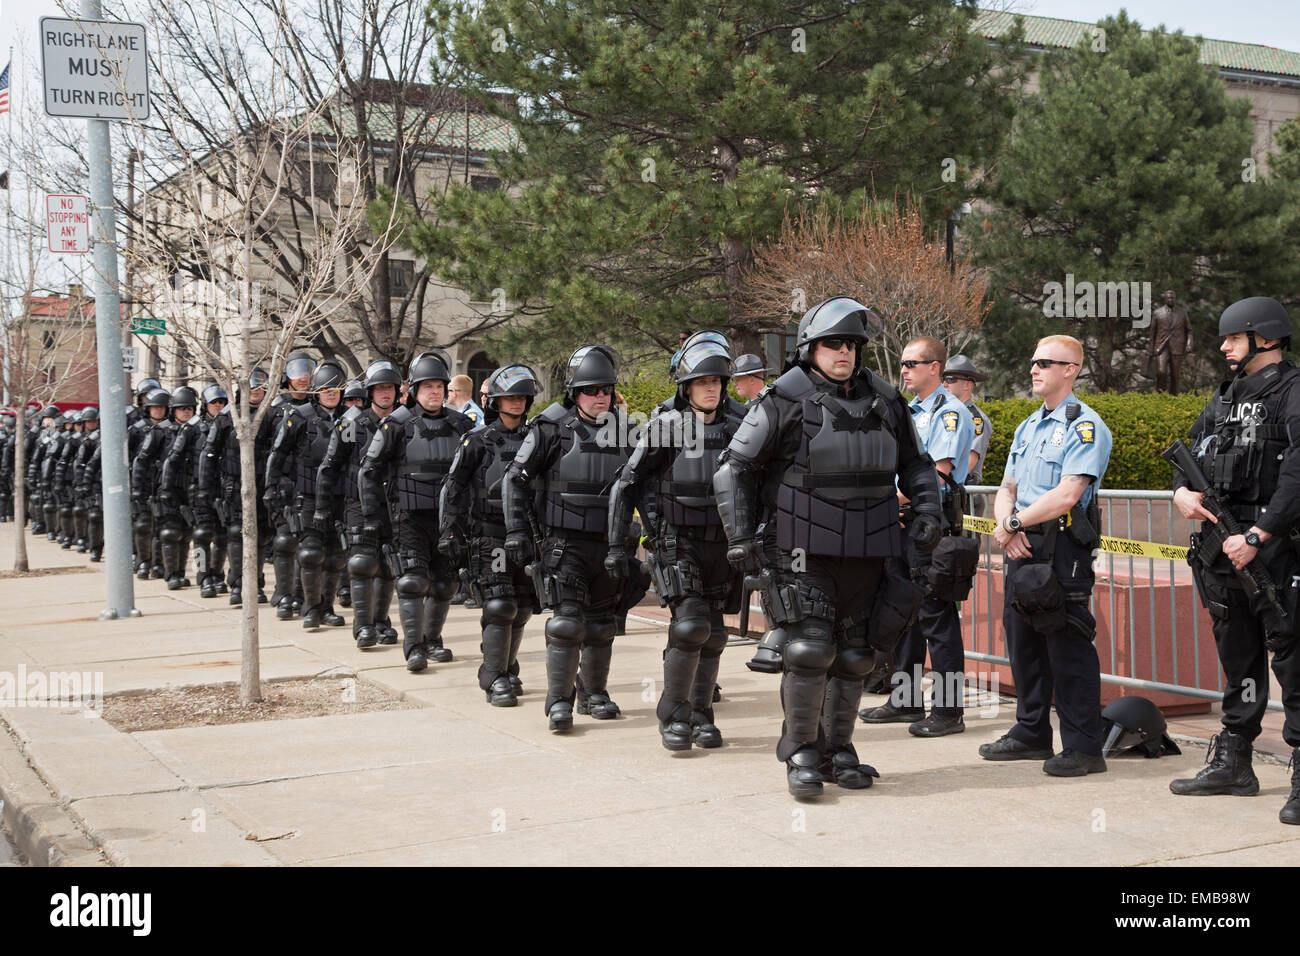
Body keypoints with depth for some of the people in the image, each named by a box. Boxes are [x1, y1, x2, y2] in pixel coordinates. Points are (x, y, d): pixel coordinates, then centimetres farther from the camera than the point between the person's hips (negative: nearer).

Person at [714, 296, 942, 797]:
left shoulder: (884, 401, 9)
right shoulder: (785, 401, -6)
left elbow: (915, 464, 21)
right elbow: (734, 468, -2)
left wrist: (927, 510, 4)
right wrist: (739, 537, -8)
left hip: (867, 553, 5)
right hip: (805, 551, -5)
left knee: (853, 657, 9)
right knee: (810, 650, -10)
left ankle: (838, 751, 22)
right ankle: (801, 753, 5)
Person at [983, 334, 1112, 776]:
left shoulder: (1086, 426, -9)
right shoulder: (1027, 427, 19)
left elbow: (1066, 495, -19)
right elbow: (1007, 489, 18)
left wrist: (1012, 523, -10)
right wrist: (1007, 528, -3)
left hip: (1062, 547, -9)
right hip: (1022, 547, 9)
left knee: (1068, 647, -7)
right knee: (1022, 640, 13)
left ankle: (1083, 747, 0)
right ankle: (1032, 733, 25)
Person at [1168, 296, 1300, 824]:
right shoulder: (1224, 398, 17)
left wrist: (1257, 536, -24)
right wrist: (1182, 491, -2)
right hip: (1223, 545, 8)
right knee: (1238, 657, 15)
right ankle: (1233, 762, 24)